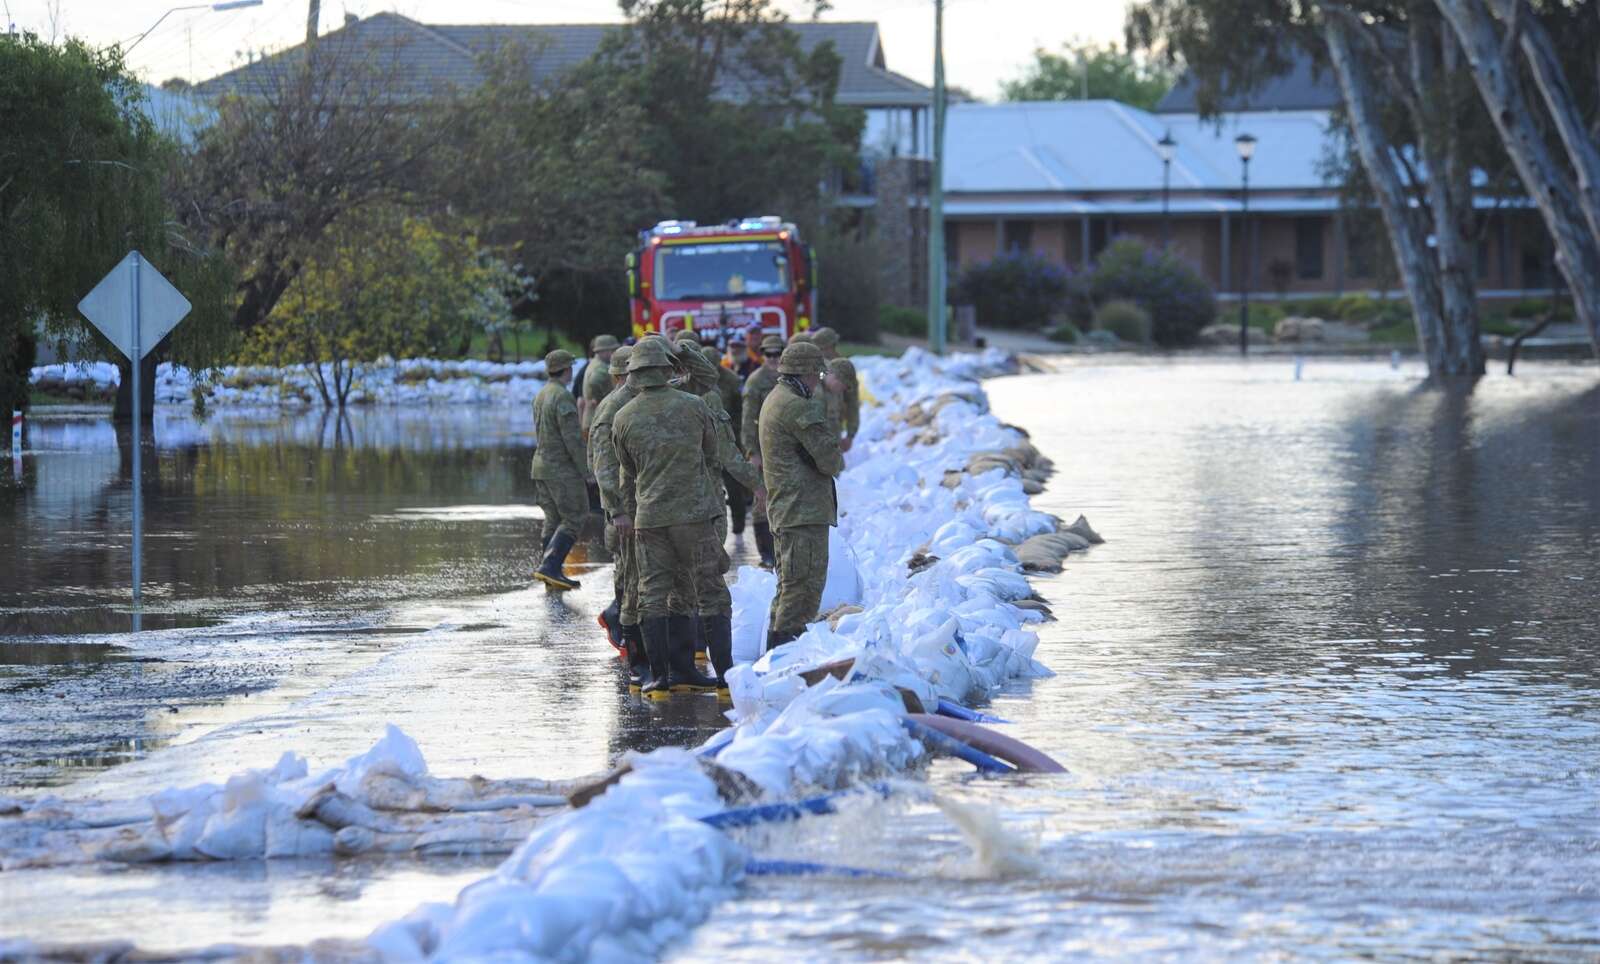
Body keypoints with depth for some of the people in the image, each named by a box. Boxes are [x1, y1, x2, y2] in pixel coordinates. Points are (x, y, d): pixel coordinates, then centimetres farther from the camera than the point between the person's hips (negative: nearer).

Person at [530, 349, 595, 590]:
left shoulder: (540, 396, 10)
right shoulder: (563, 398, -18)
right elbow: (572, 438, -21)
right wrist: (587, 471, -15)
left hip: (541, 464, 9)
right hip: (563, 469, -9)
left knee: (553, 521, 12)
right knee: (573, 520, -5)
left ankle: (553, 576, 11)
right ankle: (549, 566, -16)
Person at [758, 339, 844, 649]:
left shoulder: (774, 400, 18)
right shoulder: (798, 407, -17)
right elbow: (830, 459, -17)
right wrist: (837, 461, 5)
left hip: (784, 509, 11)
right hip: (804, 508, -11)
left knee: (790, 585, 19)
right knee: (805, 586, -10)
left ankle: (777, 647, 26)